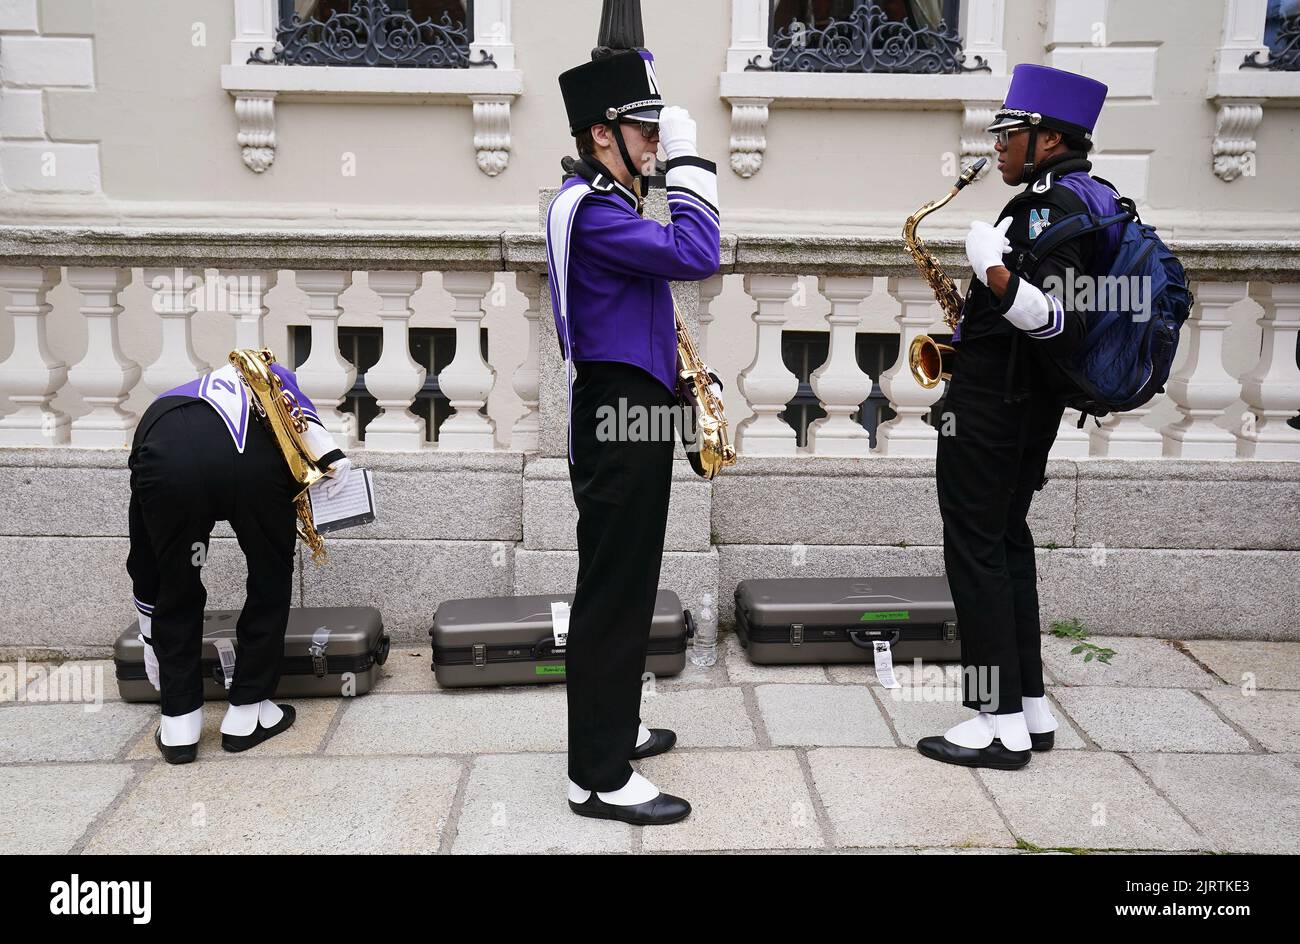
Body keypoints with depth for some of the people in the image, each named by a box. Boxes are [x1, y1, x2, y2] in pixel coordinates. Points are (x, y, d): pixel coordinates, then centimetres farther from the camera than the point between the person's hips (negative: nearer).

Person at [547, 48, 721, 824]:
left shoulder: (604, 202, 17)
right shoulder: (590, 210, -17)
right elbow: (696, 255, -26)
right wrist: (688, 158, -18)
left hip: (629, 412, 11)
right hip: (619, 418, -11)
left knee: (624, 585, 18)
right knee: (614, 593, -5)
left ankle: (611, 728, 33)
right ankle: (600, 778, 5)